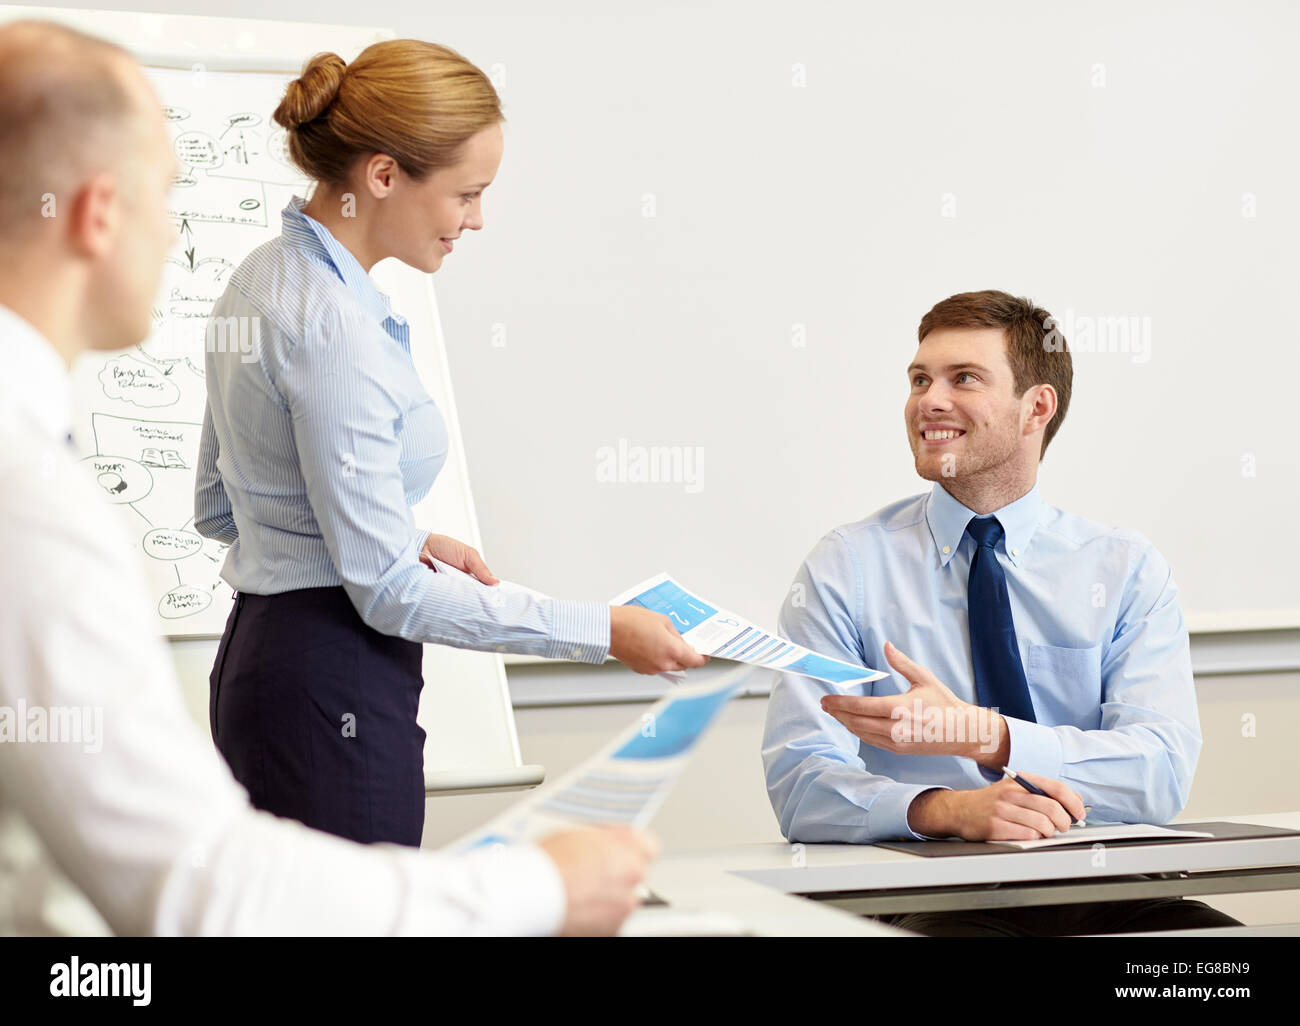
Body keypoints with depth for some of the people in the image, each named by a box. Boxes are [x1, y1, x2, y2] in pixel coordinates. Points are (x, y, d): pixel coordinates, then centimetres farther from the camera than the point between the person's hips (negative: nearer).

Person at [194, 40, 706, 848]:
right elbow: (387, 591, -19)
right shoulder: (332, 328, -20)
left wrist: (408, 539, 14)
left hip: (263, 653, 10)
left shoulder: (267, 278, 10)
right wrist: (604, 631, -16)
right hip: (332, 690, -10)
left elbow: (220, 507, 20)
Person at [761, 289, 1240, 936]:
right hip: (935, 901, -1)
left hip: (1103, 897, 1)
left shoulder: (1125, 568, 9)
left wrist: (977, 732, -22)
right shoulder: (846, 568, 5)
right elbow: (800, 786, -6)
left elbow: (1162, 775, -6)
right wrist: (948, 808, -26)